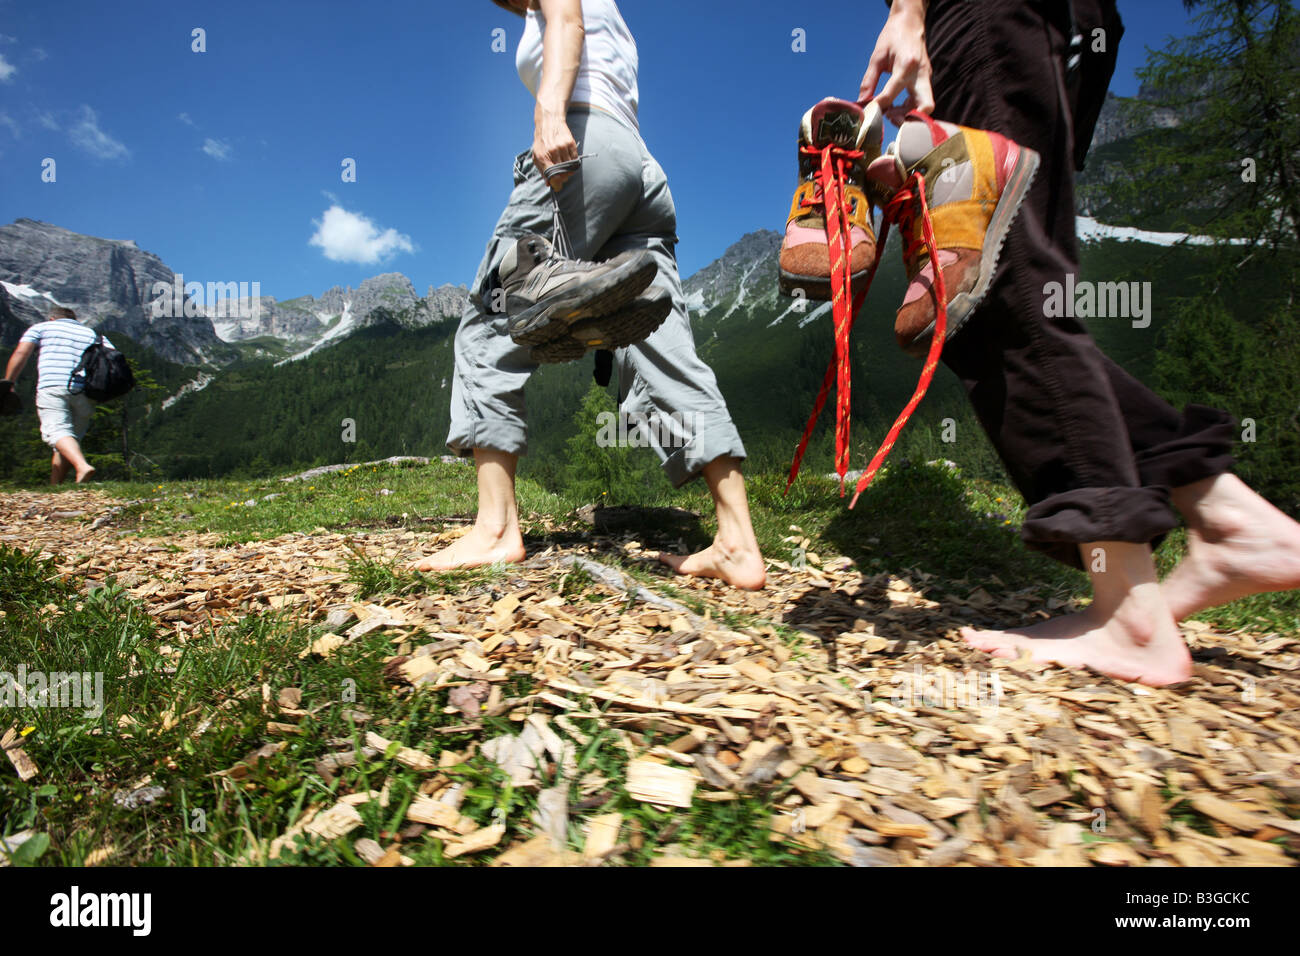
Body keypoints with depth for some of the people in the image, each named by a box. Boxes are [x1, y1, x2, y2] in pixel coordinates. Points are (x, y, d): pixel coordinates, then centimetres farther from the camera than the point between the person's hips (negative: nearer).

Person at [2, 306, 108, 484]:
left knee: (57, 431, -17)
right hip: (86, 391, 3)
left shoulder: (41, 327, 21)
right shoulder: (93, 334, 28)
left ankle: (82, 466, -43)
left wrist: (8, 382, 5)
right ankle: (55, 486, 9)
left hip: (52, 386, -3)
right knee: (71, 437, 11)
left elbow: (20, 353, 5)